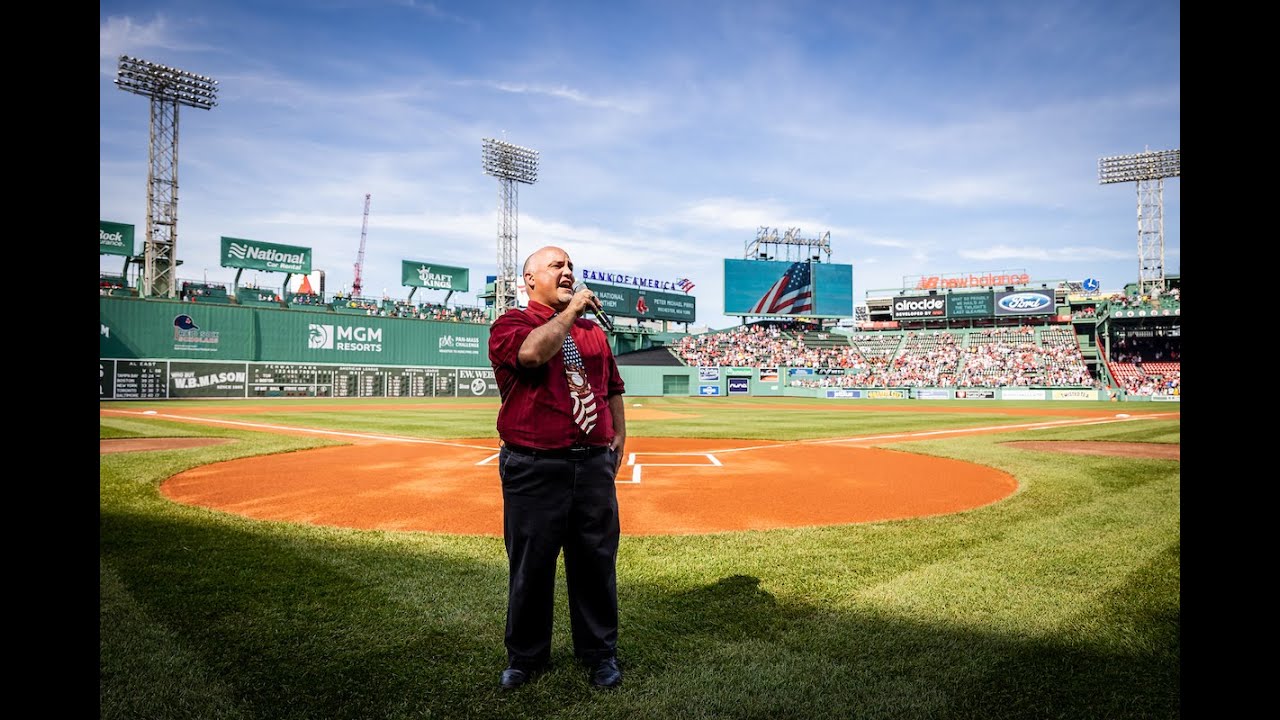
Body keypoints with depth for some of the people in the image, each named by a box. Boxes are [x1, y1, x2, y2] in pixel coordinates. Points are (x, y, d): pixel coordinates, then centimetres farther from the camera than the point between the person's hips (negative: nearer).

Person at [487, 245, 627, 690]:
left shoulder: (593, 329, 18)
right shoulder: (511, 323, -1)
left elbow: (613, 387, 24)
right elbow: (532, 352, -24)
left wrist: (619, 435, 14)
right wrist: (570, 310, -12)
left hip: (594, 464, 5)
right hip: (534, 467, -4)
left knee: (597, 561, 11)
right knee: (531, 564, 7)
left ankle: (600, 652, 27)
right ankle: (525, 656, 26)